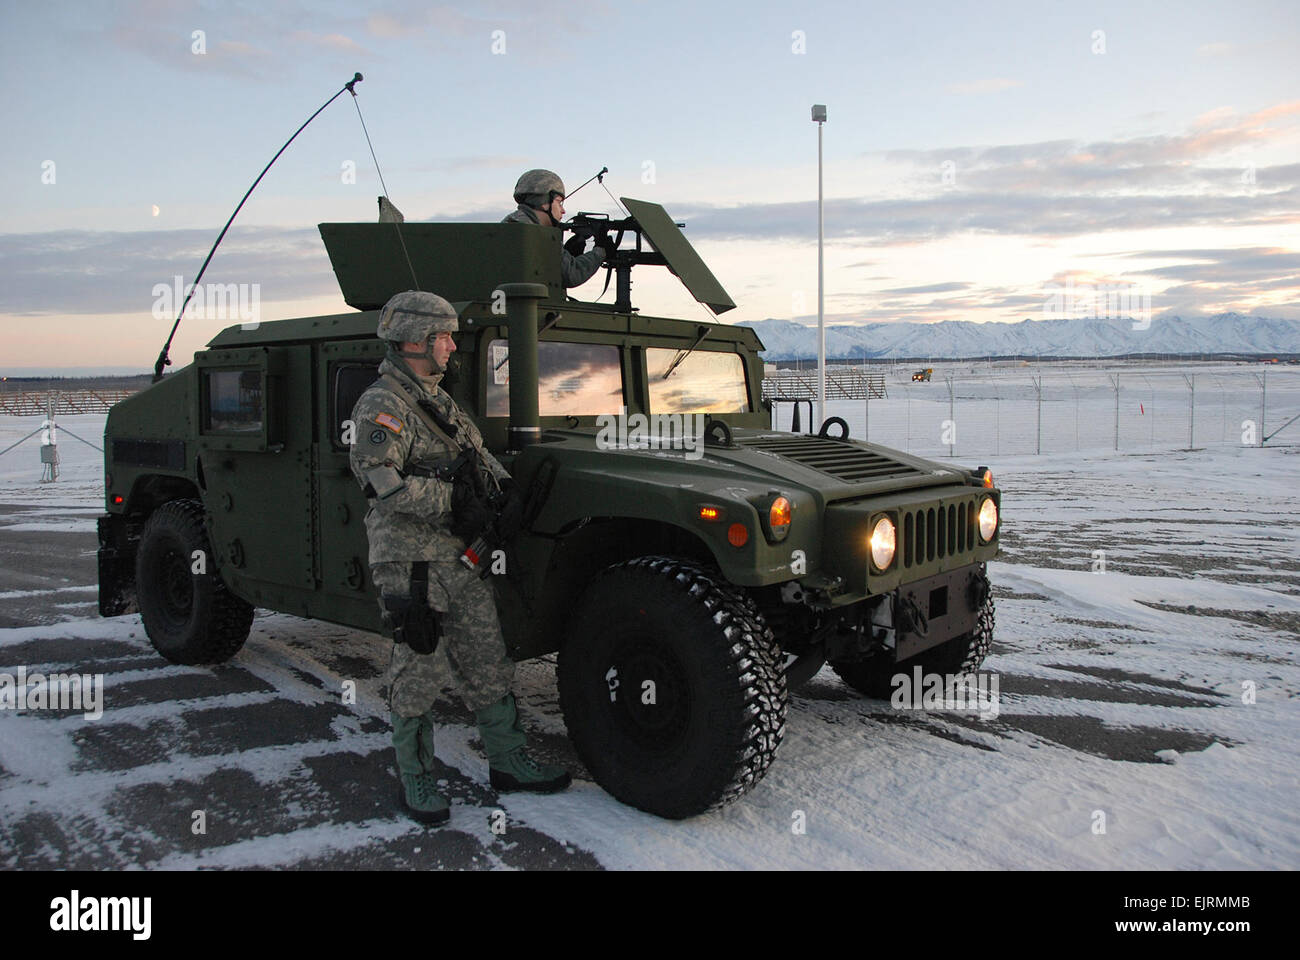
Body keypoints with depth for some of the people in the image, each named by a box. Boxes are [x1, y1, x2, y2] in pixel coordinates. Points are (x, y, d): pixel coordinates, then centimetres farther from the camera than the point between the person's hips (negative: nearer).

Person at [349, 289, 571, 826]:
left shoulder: (437, 400, 17)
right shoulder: (381, 407, -11)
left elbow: (475, 450, 25)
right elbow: (375, 477, -24)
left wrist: (502, 484, 5)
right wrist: (450, 499, -20)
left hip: (461, 558, 8)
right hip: (409, 563, -8)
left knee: (488, 665, 12)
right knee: (417, 673, 1)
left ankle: (508, 762, 24)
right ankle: (416, 781, 17)